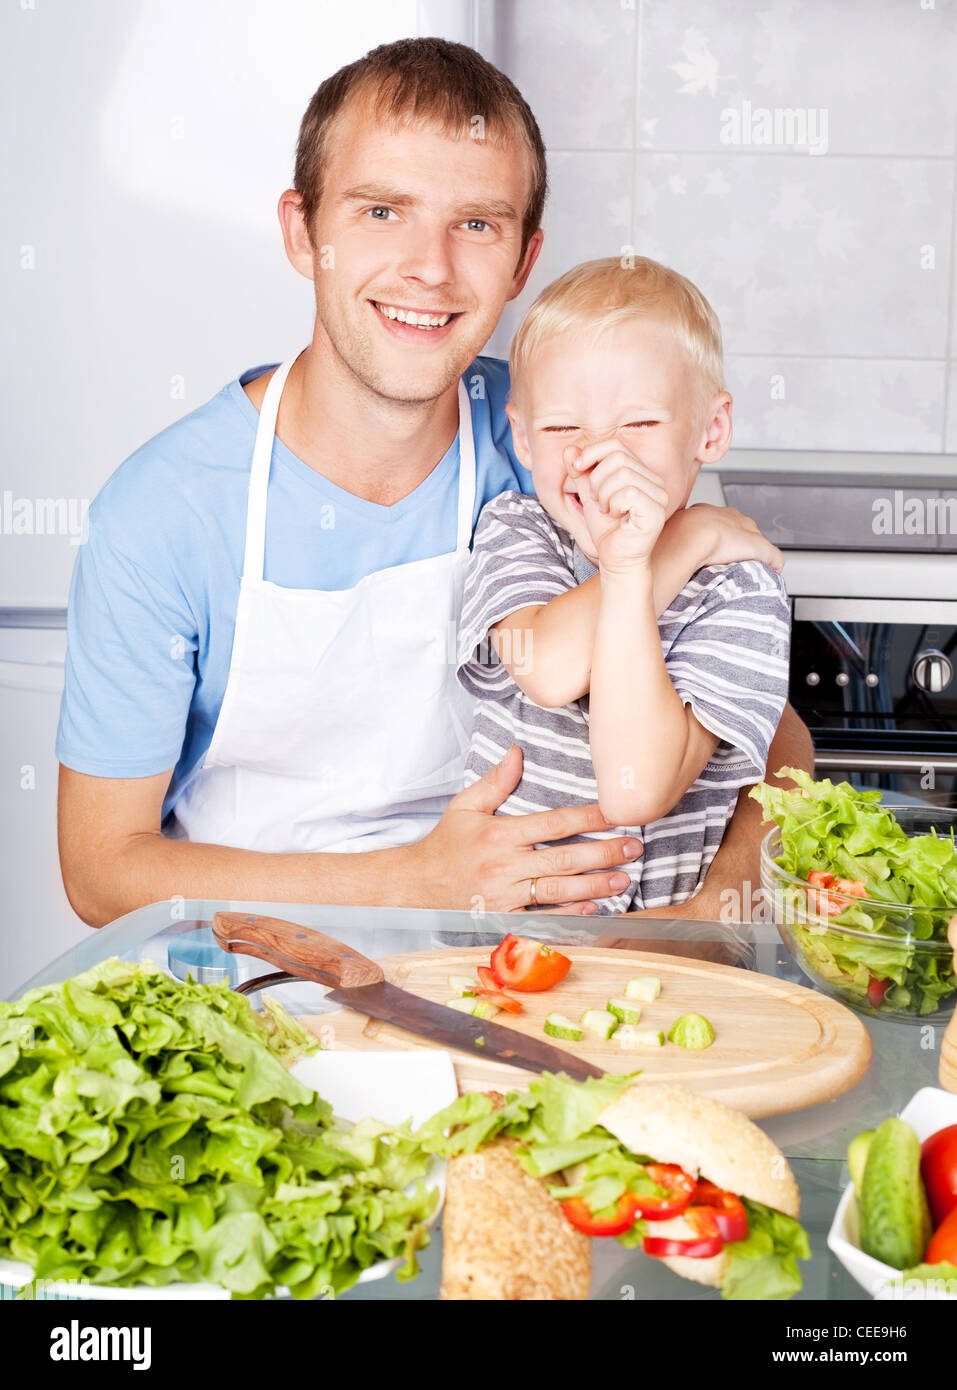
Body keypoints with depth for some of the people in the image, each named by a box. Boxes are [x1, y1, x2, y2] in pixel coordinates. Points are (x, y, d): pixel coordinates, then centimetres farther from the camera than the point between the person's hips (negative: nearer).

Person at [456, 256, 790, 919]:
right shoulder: (513, 529, 2)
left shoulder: (738, 588, -8)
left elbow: (636, 791, -21)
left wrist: (628, 566, -24)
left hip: (660, 928, -4)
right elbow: (549, 671, -19)